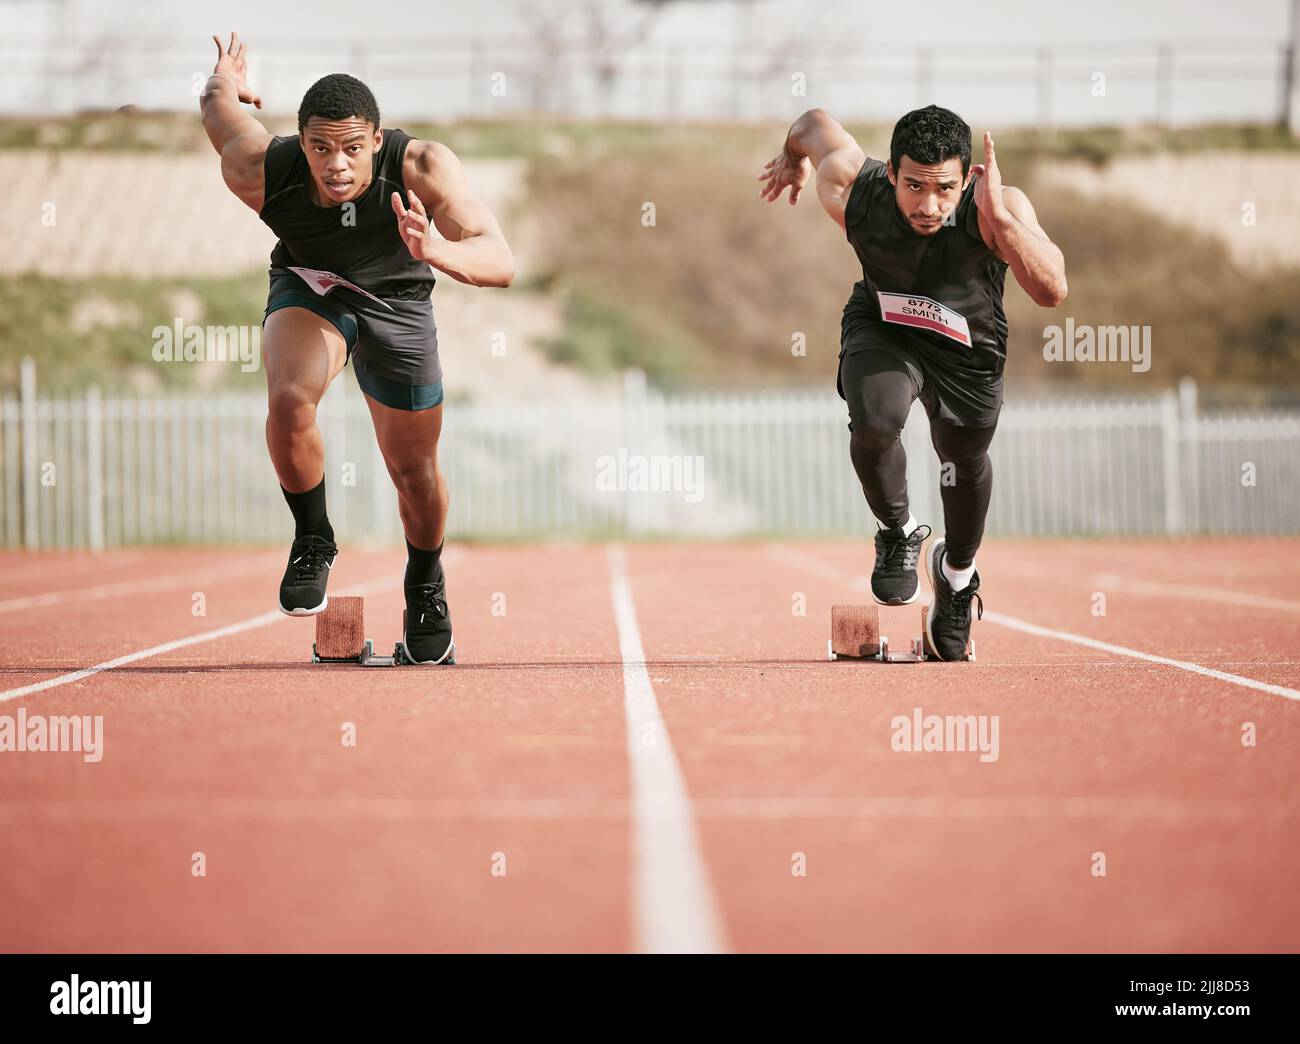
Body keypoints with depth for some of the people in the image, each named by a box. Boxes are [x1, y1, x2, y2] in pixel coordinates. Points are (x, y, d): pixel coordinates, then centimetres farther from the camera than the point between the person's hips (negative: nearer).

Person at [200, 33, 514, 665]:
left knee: (414, 467, 8)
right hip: (308, 286, 0)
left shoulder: (423, 168, -36)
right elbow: (218, 102, -9)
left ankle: (425, 590, 39)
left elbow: (501, 264, -44)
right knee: (289, 400, -31)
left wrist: (441, 252, -65)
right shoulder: (260, 172, -31)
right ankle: (312, 541, -3)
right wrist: (224, 87, 15)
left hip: (396, 301, 0)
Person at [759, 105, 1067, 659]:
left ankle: (957, 572, 53)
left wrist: (998, 217, -58)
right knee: (873, 426, -28)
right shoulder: (851, 192, -32)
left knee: (966, 466, 20)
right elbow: (816, 122, -10)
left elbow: (1052, 291, -48)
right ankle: (898, 533, 5)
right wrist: (793, 156, 13)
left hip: (967, 347, 1)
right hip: (881, 328, 0)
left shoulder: (1002, 208, -35)